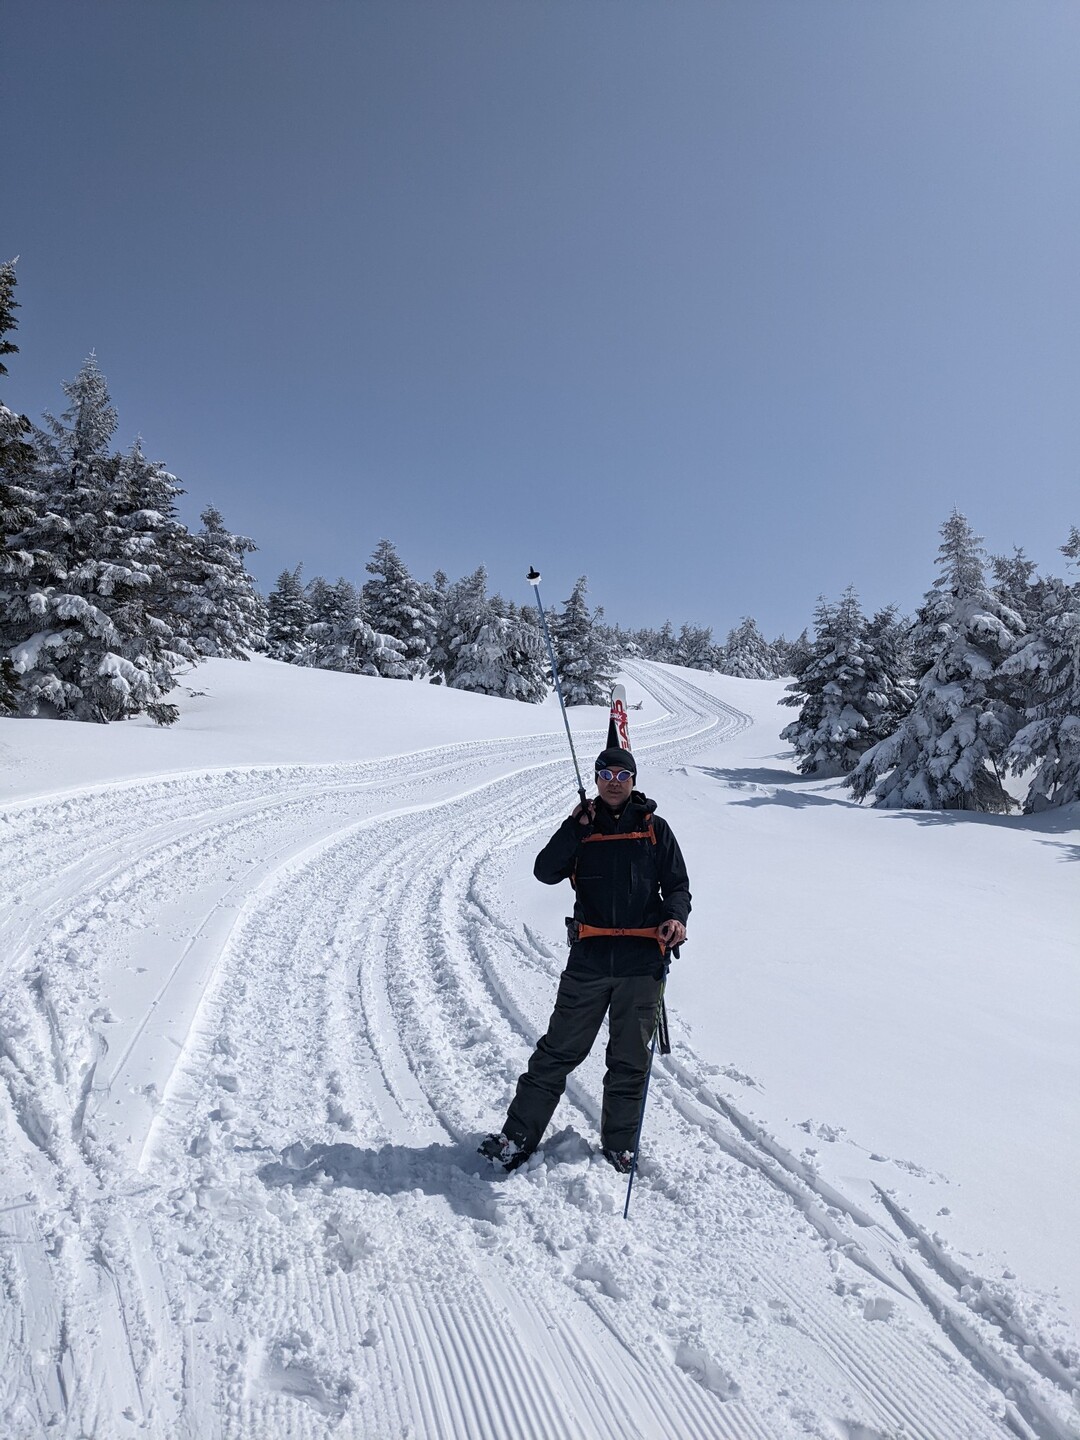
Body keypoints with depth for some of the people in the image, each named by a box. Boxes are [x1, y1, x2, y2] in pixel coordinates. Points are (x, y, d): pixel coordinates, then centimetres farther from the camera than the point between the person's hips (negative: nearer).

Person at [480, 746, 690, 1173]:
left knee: (630, 1058, 10)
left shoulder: (655, 829, 8)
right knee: (558, 1050, 1)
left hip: (641, 960, 0)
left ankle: (619, 1143, 26)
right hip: (589, 957, 0)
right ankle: (518, 1135, 11)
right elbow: (545, 872, -2)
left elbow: (677, 884, 9)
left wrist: (676, 916, -11)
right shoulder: (583, 827, 10)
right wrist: (575, 826, -10)